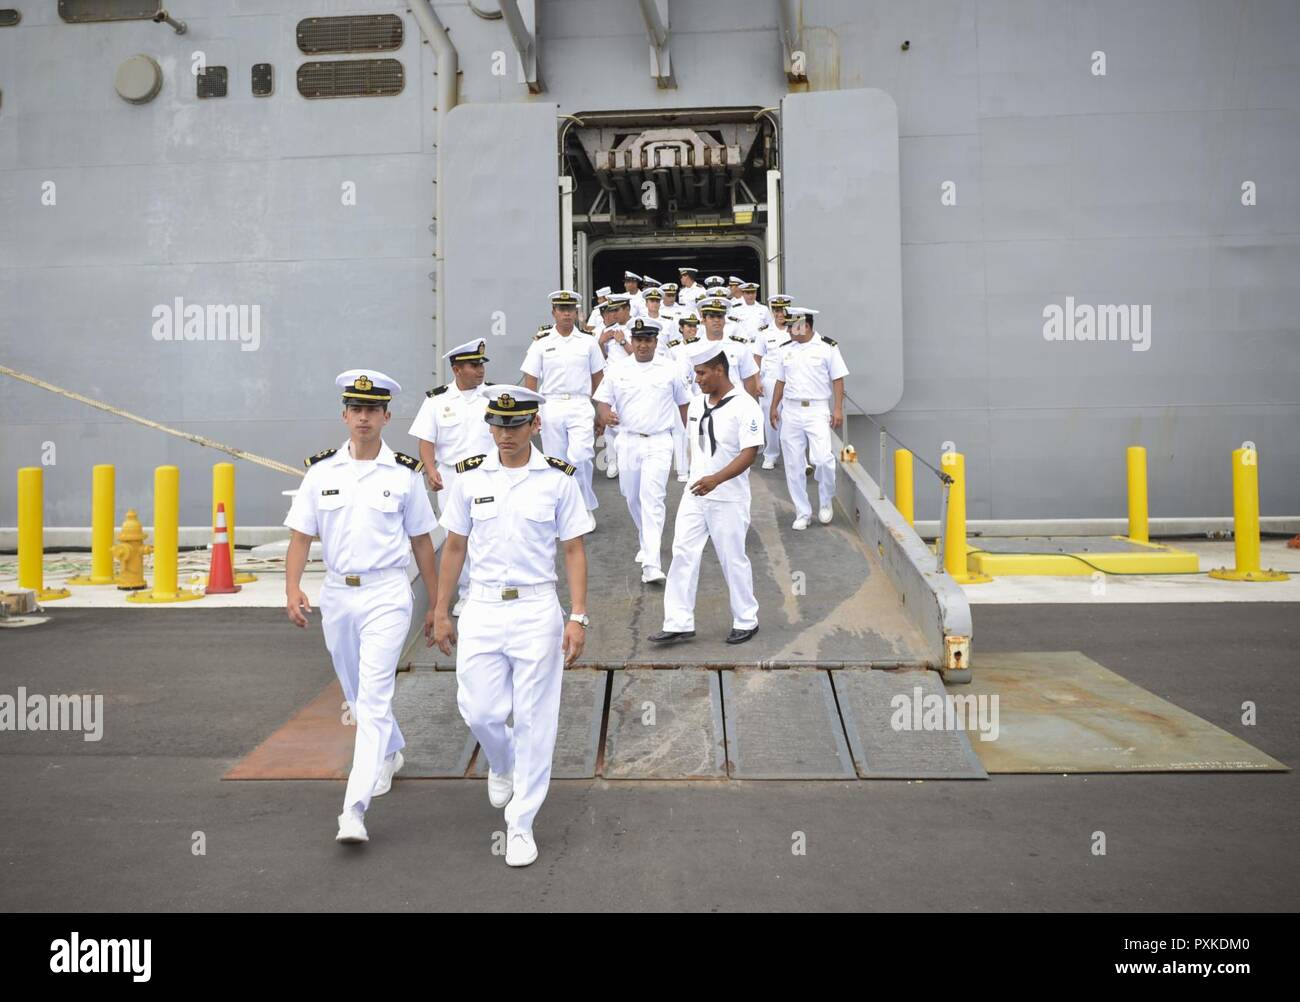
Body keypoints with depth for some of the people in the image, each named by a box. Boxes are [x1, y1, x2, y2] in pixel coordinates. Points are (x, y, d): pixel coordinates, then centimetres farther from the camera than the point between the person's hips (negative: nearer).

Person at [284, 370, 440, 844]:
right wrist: (293, 590, -14)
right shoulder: (321, 471, 3)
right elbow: (301, 536, 2)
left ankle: (354, 810, -13)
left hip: (387, 595, -4)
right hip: (337, 594, 4)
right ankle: (390, 753, 47)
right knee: (357, 694, 19)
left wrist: (435, 604, 7)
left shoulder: (404, 474, -2)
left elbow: (421, 541, 5)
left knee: (373, 698, -12)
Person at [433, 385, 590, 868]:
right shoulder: (469, 477, 2)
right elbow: (454, 547, 9)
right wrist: (441, 613, 9)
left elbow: (574, 551, 0)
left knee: (534, 719, 2)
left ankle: (520, 824, 16)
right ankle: (502, 766, 39)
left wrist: (577, 618, -7)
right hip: (482, 607, 2)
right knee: (479, 710, 3)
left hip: (537, 609, -2)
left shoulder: (558, 478, -3)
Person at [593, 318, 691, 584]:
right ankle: (647, 540, 41)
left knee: (652, 497, -15)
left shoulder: (670, 369, 1)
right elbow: (603, 397, 7)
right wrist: (605, 412, -16)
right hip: (628, 441, 4)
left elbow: (683, 402, 11)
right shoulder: (619, 369, 4)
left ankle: (651, 563, -20)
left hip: (658, 442, -3)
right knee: (632, 497, 14)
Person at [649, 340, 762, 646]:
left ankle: (746, 621, 22)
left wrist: (716, 479, -31)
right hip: (694, 494, 7)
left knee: (733, 560, 5)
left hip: (728, 499, -6)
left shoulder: (744, 405, -14)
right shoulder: (696, 404, 8)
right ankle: (679, 624, 7)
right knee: (683, 555, 2)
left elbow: (750, 452, -20)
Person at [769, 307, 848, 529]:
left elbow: (837, 379, 0)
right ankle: (803, 513, 16)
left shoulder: (827, 347, -1)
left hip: (817, 410, -4)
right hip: (790, 411, 4)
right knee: (793, 464, 4)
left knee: (823, 459, -16)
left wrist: (838, 409, -6)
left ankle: (826, 502, 12)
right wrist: (774, 407, 11)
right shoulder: (784, 350, 10)